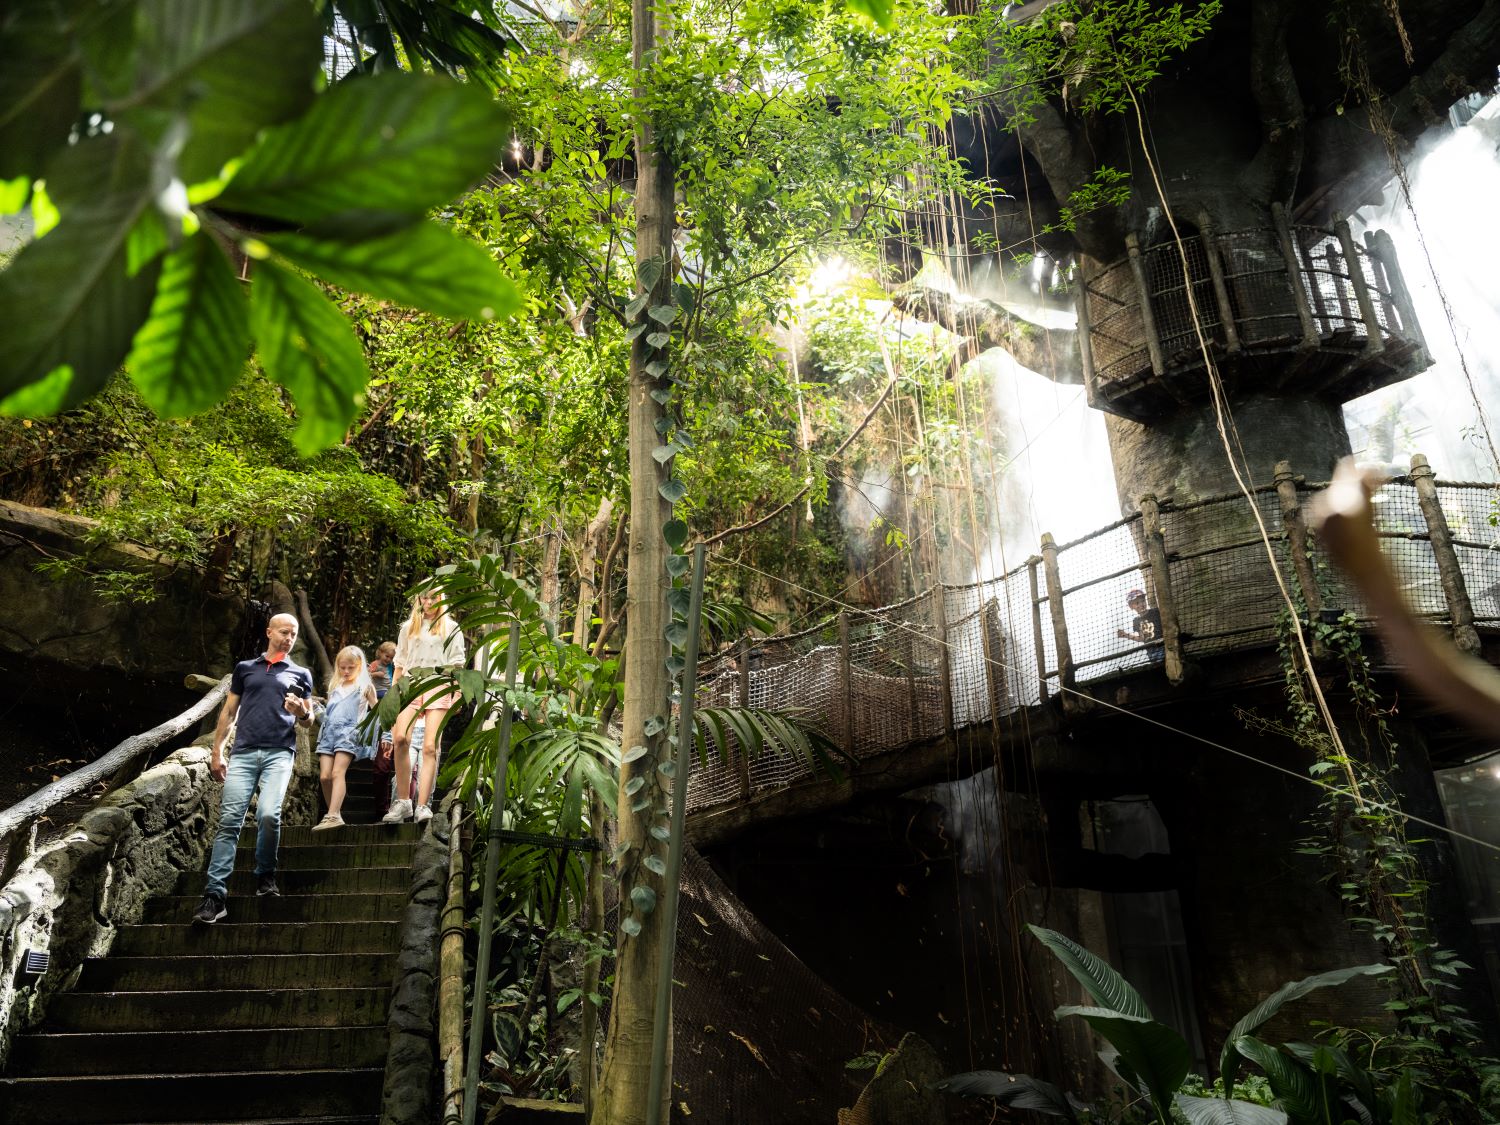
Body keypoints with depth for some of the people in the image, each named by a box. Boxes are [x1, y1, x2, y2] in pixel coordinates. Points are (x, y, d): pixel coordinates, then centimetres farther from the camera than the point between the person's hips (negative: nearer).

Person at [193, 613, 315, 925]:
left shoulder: (301, 674, 17)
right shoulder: (245, 668, 19)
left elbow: (309, 719, 17)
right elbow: (229, 712, 17)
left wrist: (301, 711, -7)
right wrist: (217, 751, 9)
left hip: (279, 753, -1)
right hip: (243, 752, 1)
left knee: (268, 814, -19)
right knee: (229, 820, -8)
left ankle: (265, 875, 5)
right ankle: (214, 896, -9)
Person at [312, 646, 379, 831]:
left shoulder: (365, 686, 12)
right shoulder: (335, 686, 24)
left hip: (349, 732, -5)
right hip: (329, 731, 5)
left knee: (337, 772, -22)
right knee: (324, 776, -9)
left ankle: (333, 815, -31)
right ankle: (334, 815, 0)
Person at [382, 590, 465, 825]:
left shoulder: (450, 627, 15)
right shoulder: (409, 627, 21)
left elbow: (457, 664, 10)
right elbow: (400, 663, 22)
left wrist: (458, 694, 0)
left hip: (439, 687, -1)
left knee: (430, 747, -13)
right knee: (400, 738, -22)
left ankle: (423, 806, -14)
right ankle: (403, 801, -14)